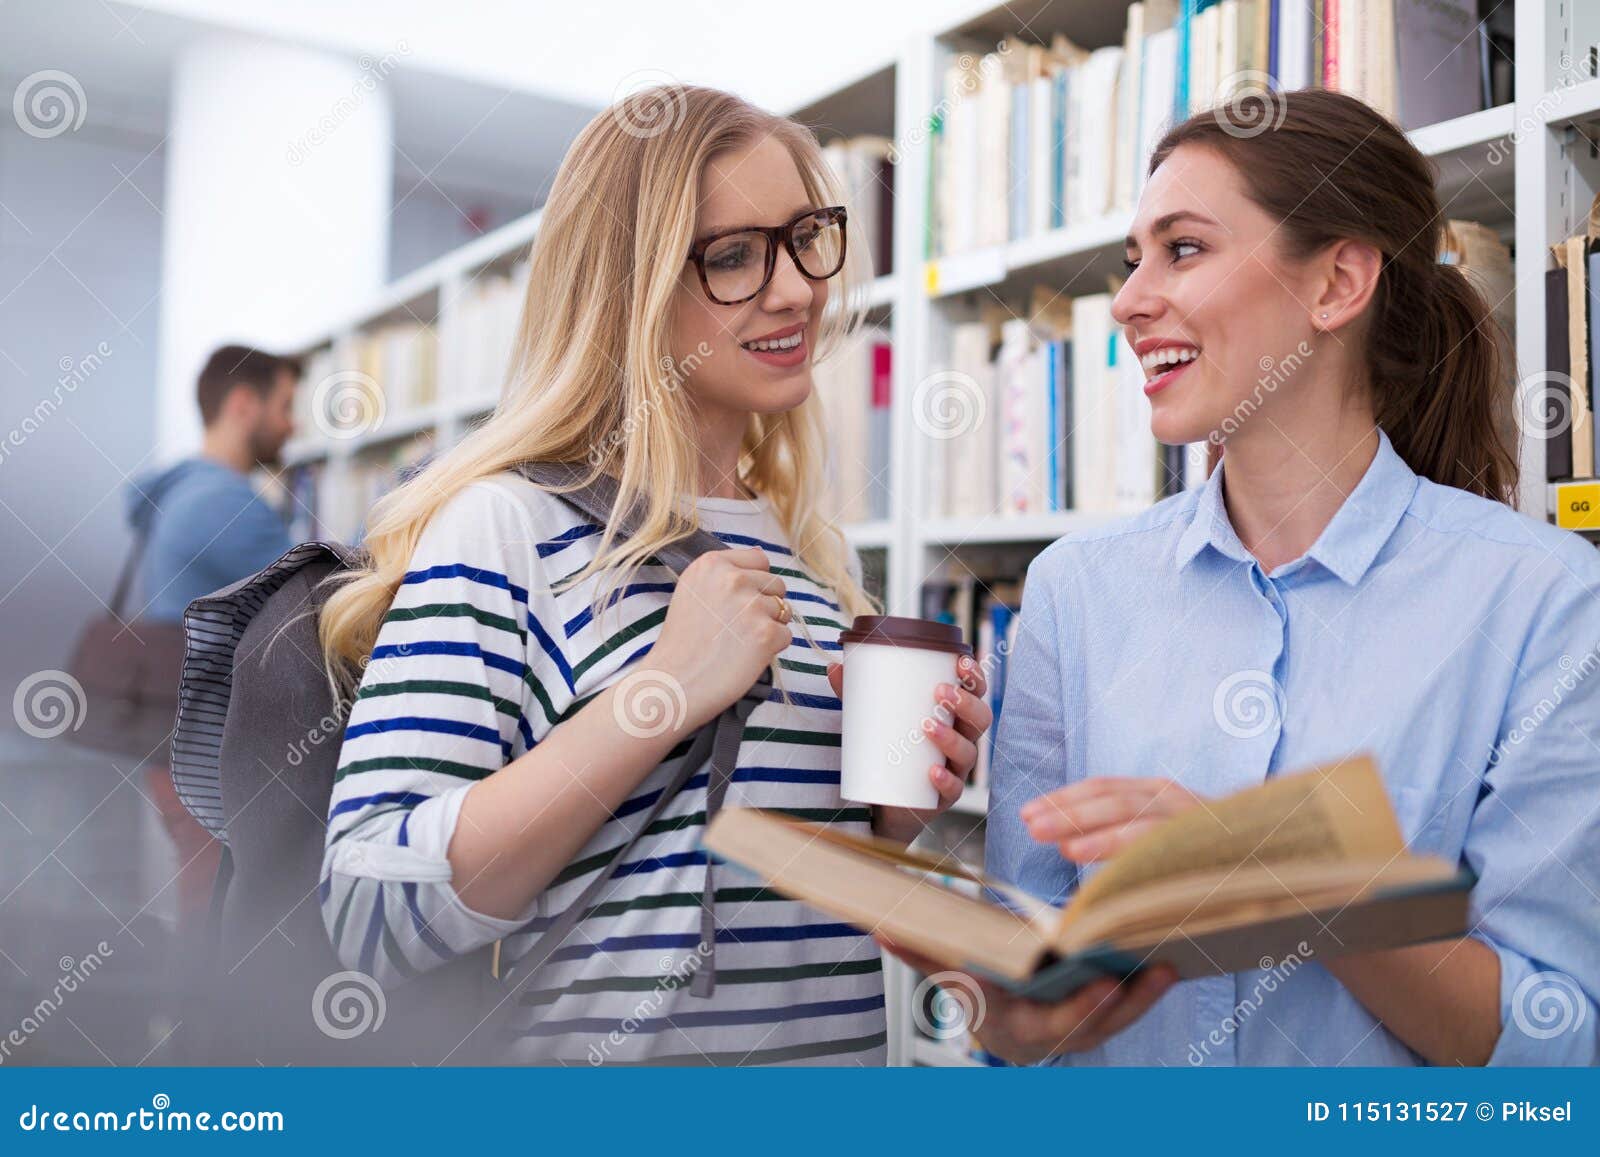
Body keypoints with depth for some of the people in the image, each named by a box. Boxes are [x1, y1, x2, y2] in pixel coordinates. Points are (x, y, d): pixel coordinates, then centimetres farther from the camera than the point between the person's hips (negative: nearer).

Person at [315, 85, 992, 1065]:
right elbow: (372, 920, -22)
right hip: (604, 1042, -5)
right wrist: (665, 691, -28)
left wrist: (900, 803, -7)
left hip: (854, 1041, 6)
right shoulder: (507, 525, -15)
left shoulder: (823, 556, 4)